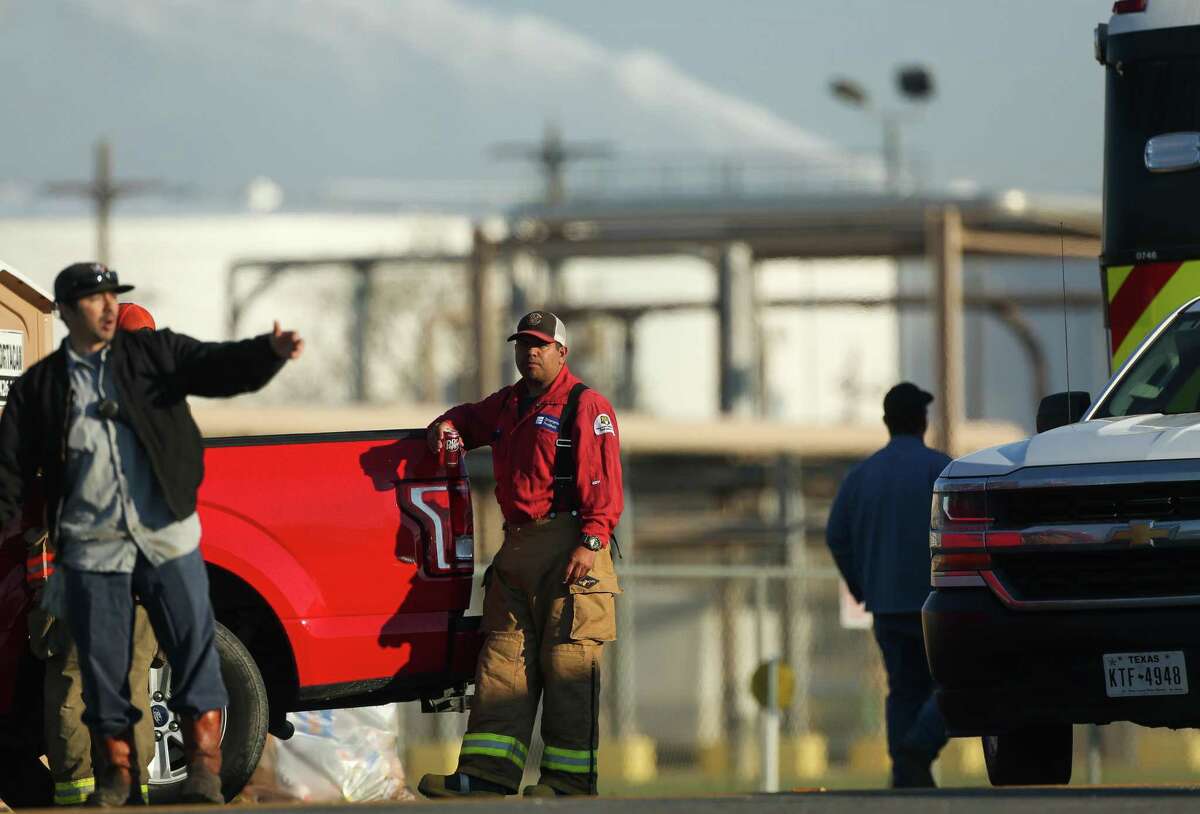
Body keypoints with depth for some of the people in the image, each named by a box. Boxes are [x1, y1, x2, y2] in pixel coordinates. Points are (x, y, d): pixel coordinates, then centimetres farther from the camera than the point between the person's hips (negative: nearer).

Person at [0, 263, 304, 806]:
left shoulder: (154, 353, 7)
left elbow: (219, 367, -6)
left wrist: (271, 352, -26)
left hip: (167, 538, 0)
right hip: (91, 549, 0)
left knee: (194, 646, -3)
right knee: (102, 661, 3)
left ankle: (204, 766, 3)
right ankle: (116, 771, 14)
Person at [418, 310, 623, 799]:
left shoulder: (586, 406, -4)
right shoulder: (508, 404, 20)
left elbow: (603, 483, -12)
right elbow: (471, 419, 41)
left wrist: (591, 542, -21)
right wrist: (448, 426, 17)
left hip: (567, 548, -8)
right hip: (517, 548, 8)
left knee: (567, 663, -8)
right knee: (503, 656, 3)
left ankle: (570, 777, -6)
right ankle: (488, 772, 0)